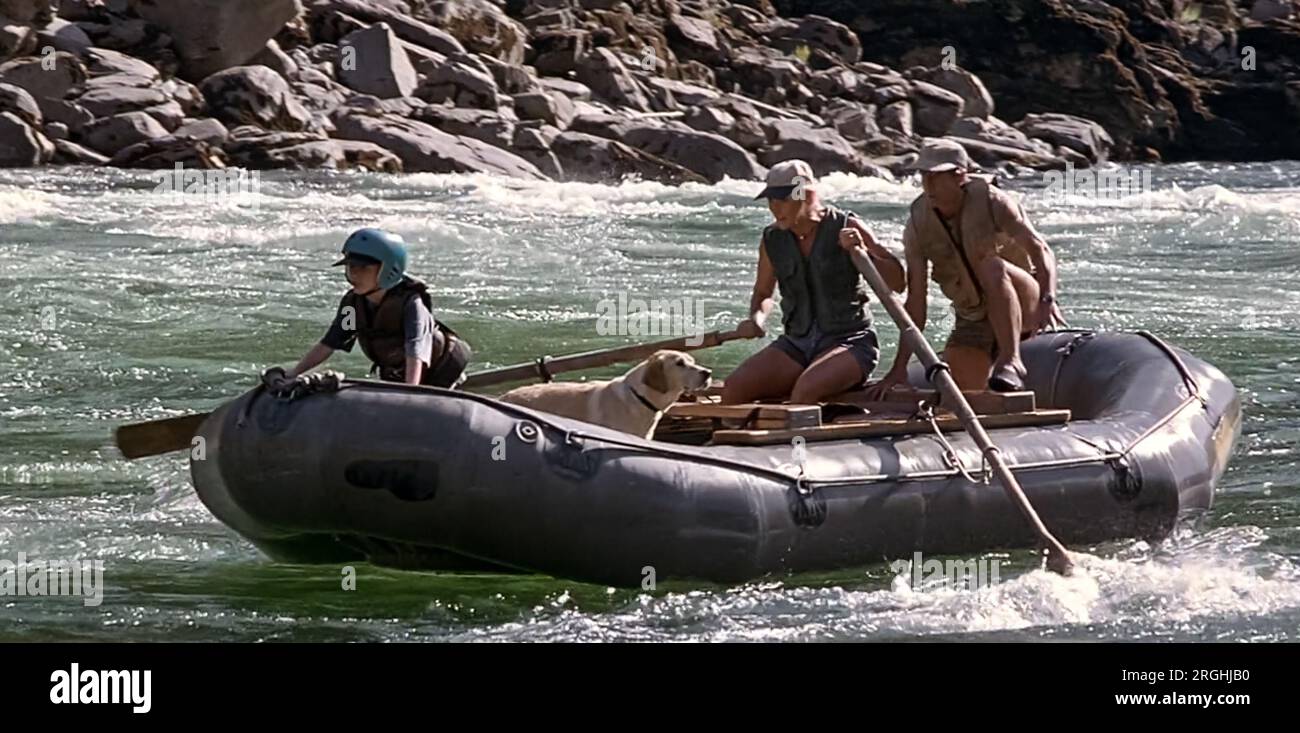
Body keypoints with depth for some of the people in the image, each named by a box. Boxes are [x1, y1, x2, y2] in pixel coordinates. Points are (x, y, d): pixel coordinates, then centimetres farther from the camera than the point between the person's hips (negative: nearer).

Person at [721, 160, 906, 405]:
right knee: (733, 389, -17)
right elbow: (763, 293, 21)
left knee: (805, 391, -35)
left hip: (849, 341, -5)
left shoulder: (846, 228, -8)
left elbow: (897, 282, -9)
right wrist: (756, 319, -1)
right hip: (796, 343, 5)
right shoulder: (772, 239, 4)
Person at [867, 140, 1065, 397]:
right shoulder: (918, 224, -8)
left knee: (992, 267, -34)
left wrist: (1048, 300, -42)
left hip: (1024, 305, -5)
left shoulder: (990, 201, -17)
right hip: (973, 320, 5)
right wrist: (899, 369, -14)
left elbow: (1041, 250, -23)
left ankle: (1011, 361, -30)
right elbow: (915, 301, -9)